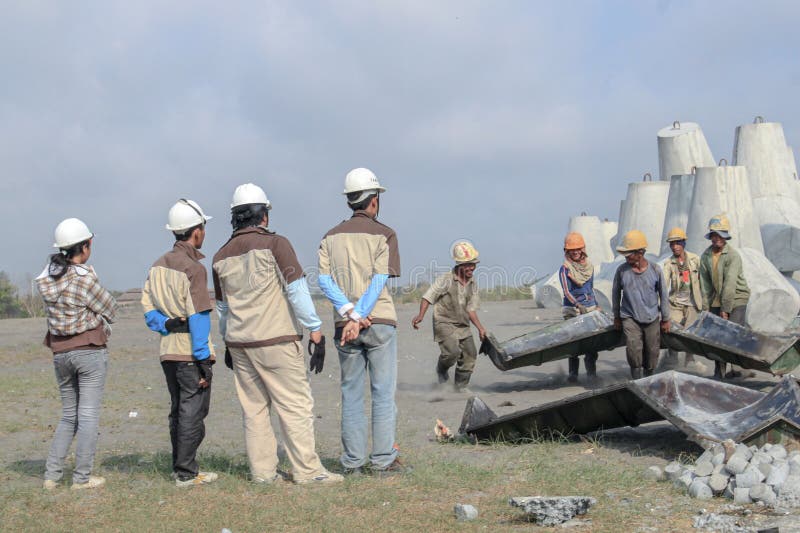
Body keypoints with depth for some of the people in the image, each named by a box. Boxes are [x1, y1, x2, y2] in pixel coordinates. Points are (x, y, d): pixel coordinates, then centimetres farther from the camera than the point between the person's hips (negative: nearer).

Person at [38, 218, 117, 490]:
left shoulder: (46, 279, 5)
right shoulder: (84, 277, -15)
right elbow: (110, 309, -6)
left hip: (60, 353, 6)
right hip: (90, 350, -6)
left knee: (69, 415, 17)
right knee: (89, 415, 1)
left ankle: (52, 474, 11)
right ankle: (82, 477, 3)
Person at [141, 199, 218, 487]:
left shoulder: (157, 266, 12)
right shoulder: (193, 268, -13)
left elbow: (149, 311, 10)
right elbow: (198, 318, -16)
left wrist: (169, 326, -2)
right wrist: (204, 358, -15)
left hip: (168, 352, 8)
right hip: (191, 353, -8)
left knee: (178, 412, 15)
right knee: (192, 414, -2)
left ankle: (181, 469, 21)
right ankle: (186, 474, 1)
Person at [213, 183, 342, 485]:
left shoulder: (221, 257, 11)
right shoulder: (275, 244, -7)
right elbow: (296, 289, -11)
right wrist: (315, 330, -8)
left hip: (239, 343, 6)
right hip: (276, 340, -6)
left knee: (253, 408, 10)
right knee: (296, 405, -2)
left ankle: (262, 471, 12)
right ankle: (307, 470, -3)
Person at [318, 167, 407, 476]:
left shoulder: (331, 237, 9)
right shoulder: (384, 234, -2)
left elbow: (324, 280, -3)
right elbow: (379, 281, -12)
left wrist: (348, 313, -10)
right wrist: (358, 318, -14)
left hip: (344, 324, 3)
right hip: (379, 322, -3)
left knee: (351, 393, 8)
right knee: (383, 393, 2)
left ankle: (353, 462, 10)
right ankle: (383, 461, 2)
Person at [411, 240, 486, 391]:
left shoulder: (473, 284, 9)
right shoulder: (446, 279, -10)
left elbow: (470, 309, 15)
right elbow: (428, 296, -11)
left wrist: (480, 328, 9)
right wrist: (421, 315, -24)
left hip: (462, 325, 6)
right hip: (444, 323, -6)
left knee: (470, 355, 2)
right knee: (452, 352, -23)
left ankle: (460, 387, 18)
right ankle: (441, 370, 10)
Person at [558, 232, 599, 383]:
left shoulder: (589, 266, 11)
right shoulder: (565, 269, -5)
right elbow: (566, 291, -15)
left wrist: (596, 305, 22)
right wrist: (578, 305, -28)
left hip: (590, 308, 4)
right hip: (572, 310, -4)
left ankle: (591, 370, 4)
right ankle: (573, 373, 5)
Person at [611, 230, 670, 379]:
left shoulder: (655, 270, -7)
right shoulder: (622, 270, -7)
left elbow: (664, 295, 3)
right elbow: (616, 293, 8)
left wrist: (665, 320, 7)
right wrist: (616, 316, 14)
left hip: (652, 318, 1)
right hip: (630, 318, -1)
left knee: (652, 353, 6)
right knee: (633, 347, -20)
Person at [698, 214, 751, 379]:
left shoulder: (733, 255, -15)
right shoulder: (705, 256, 3)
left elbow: (730, 284, -19)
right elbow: (705, 284, 5)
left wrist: (725, 308, -21)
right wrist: (706, 307, 1)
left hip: (736, 299, -5)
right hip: (717, 300, 5)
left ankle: (737, 369, -1)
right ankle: (718, 372, 11)